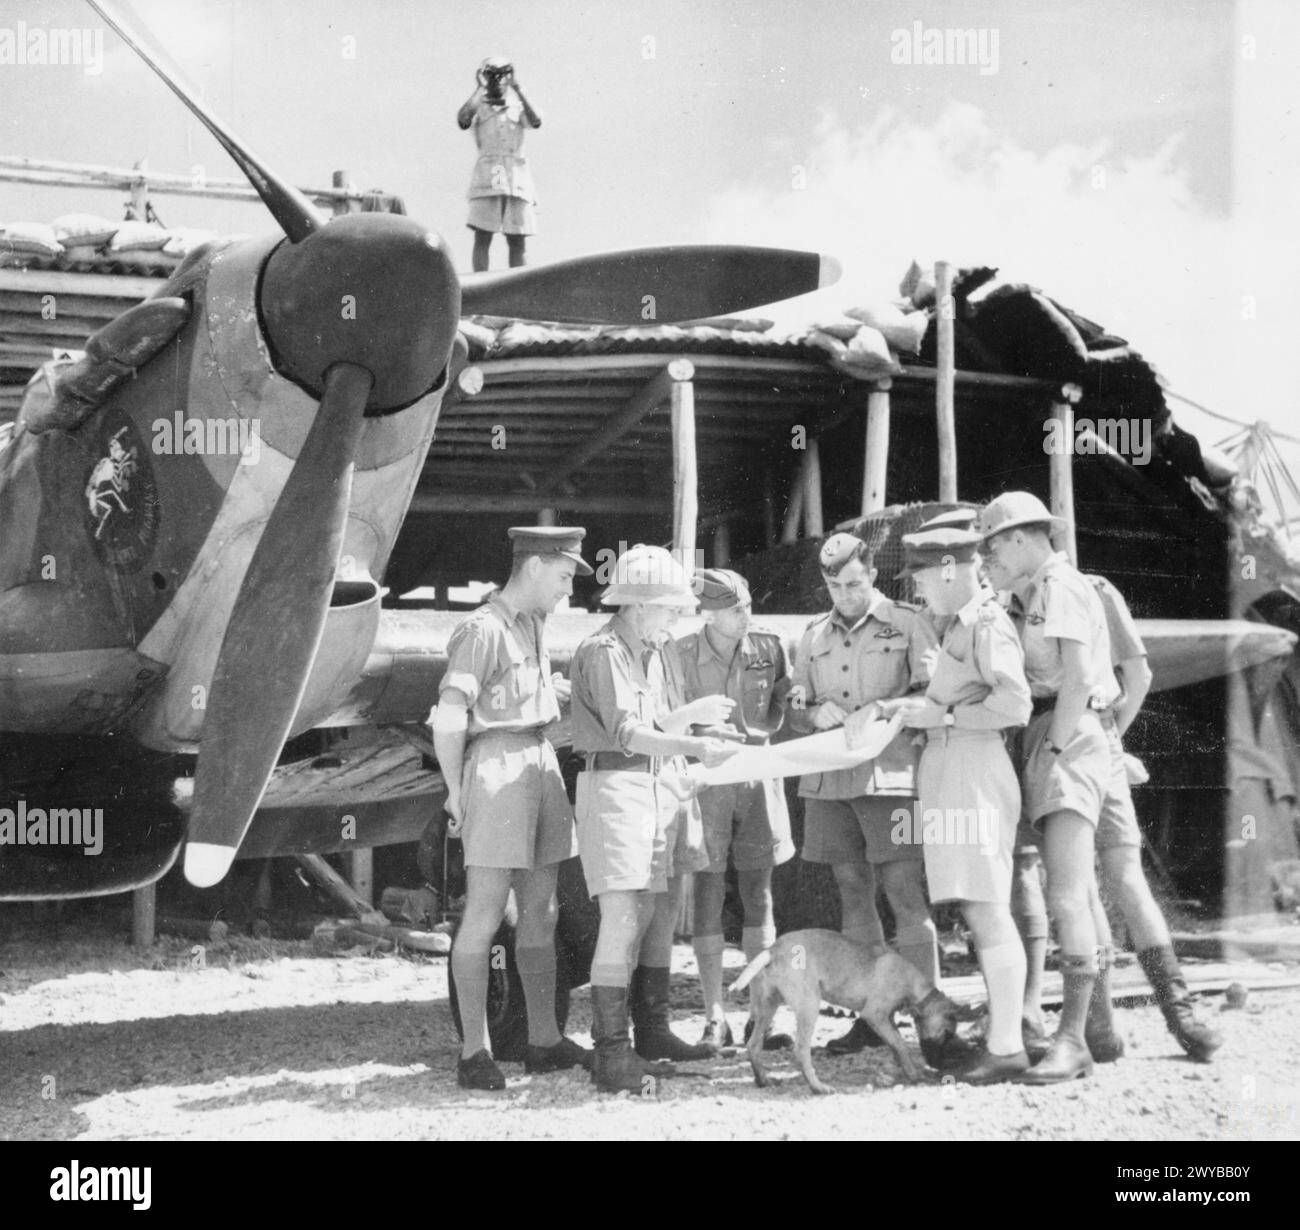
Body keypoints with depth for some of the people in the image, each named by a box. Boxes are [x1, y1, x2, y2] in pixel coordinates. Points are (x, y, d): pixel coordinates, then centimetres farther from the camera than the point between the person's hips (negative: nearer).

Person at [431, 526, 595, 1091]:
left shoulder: (533, 625, 16)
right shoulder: (482, 630, -12)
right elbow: (448, 719, -16)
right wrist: (456, 794, -12)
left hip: (540, 762, 9)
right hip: (497, 764, -9)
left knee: (541, 910, 11)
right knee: (485, 913, -7)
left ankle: (544, 1039, 18)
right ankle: (474, 1051, -3)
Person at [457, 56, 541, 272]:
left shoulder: (518, 107, 15)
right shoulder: (477, 106, 10)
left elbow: (536, 122, -5)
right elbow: (462, 120, -11)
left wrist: (517, 89, -3)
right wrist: (480, 90, -2)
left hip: (517, 175, 2)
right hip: (487, 177, -2)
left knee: (517, 242, 0)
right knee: (482, 238, -9)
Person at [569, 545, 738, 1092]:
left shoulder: (650, 652, 17)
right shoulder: (601, 652, -14)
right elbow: (625, 732, -24)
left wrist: (692, 713, 13)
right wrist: (694, 747, -31)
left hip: (653, 787, 10)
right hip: (613, 785, -10)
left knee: (658, 912, 15)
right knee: (622, 918, -14)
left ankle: (652, 1033, 28)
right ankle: (610, 1055, -14)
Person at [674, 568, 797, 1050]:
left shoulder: (769, 648, 1)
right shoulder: (681, 655, -8)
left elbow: (785, 701, 17)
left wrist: (759, 731, 4)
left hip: (757, 778, 3)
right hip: (704, 780, -2)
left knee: (759, 899, 5)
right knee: (707, 902, 0)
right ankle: (714, 1018, 6)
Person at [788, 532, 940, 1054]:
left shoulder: (907, 622, 2)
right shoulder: (814, 635, 15)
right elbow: (796, 712, 18)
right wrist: (814, 713, -5)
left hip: (889, 774, -5)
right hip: (829, 779, 5)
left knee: (906, 896, -7)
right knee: (853, 895, 7)